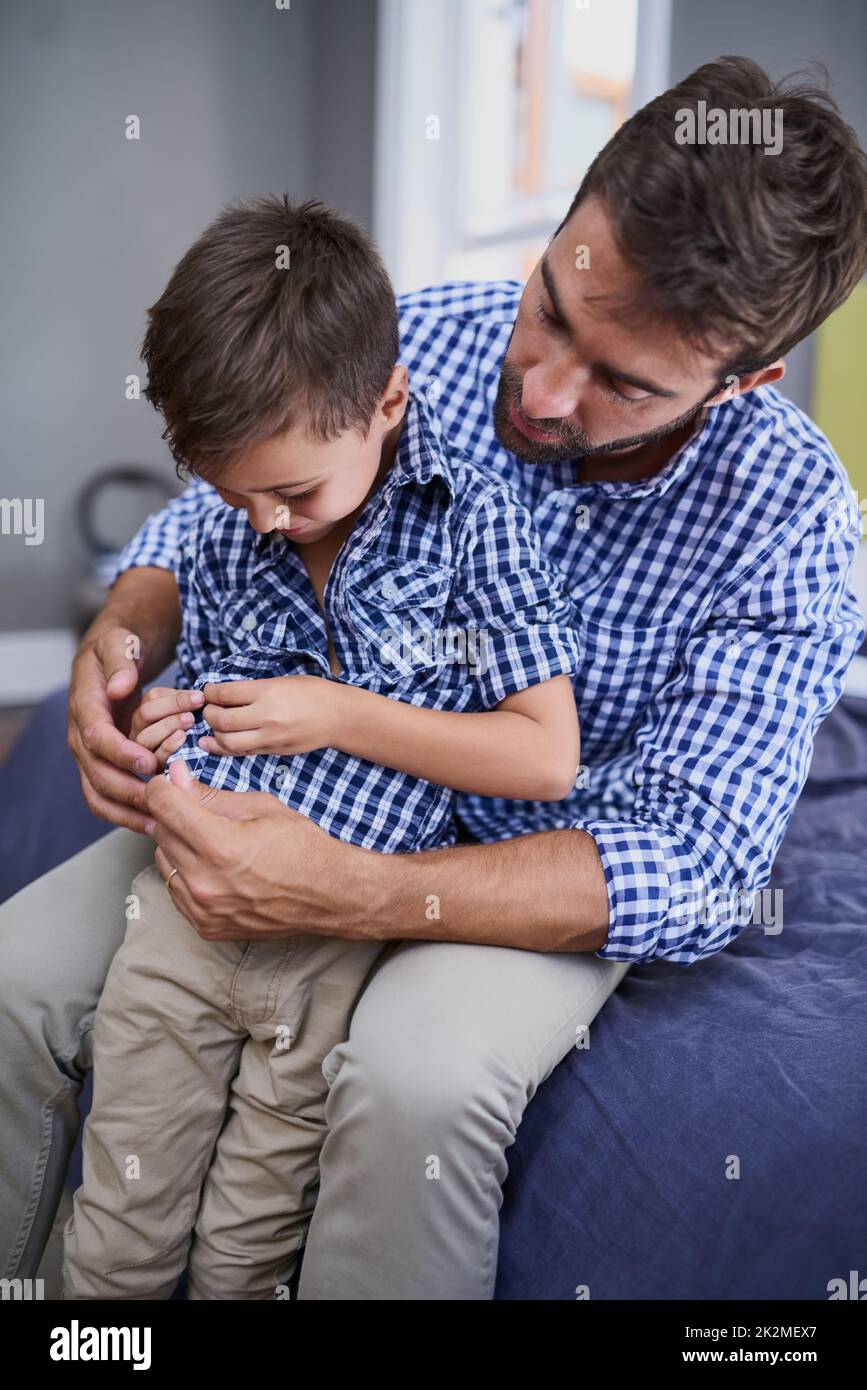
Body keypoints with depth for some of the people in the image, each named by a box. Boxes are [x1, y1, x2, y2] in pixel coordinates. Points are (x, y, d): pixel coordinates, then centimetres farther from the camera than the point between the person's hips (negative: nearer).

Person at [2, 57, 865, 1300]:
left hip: (548, 867, -3)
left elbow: (691, 864, -25)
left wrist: (346, 895, -39)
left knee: (418, 1075, -34)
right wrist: (117, 639, -23)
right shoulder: (421, 339, -13)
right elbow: (208, 517, 2)